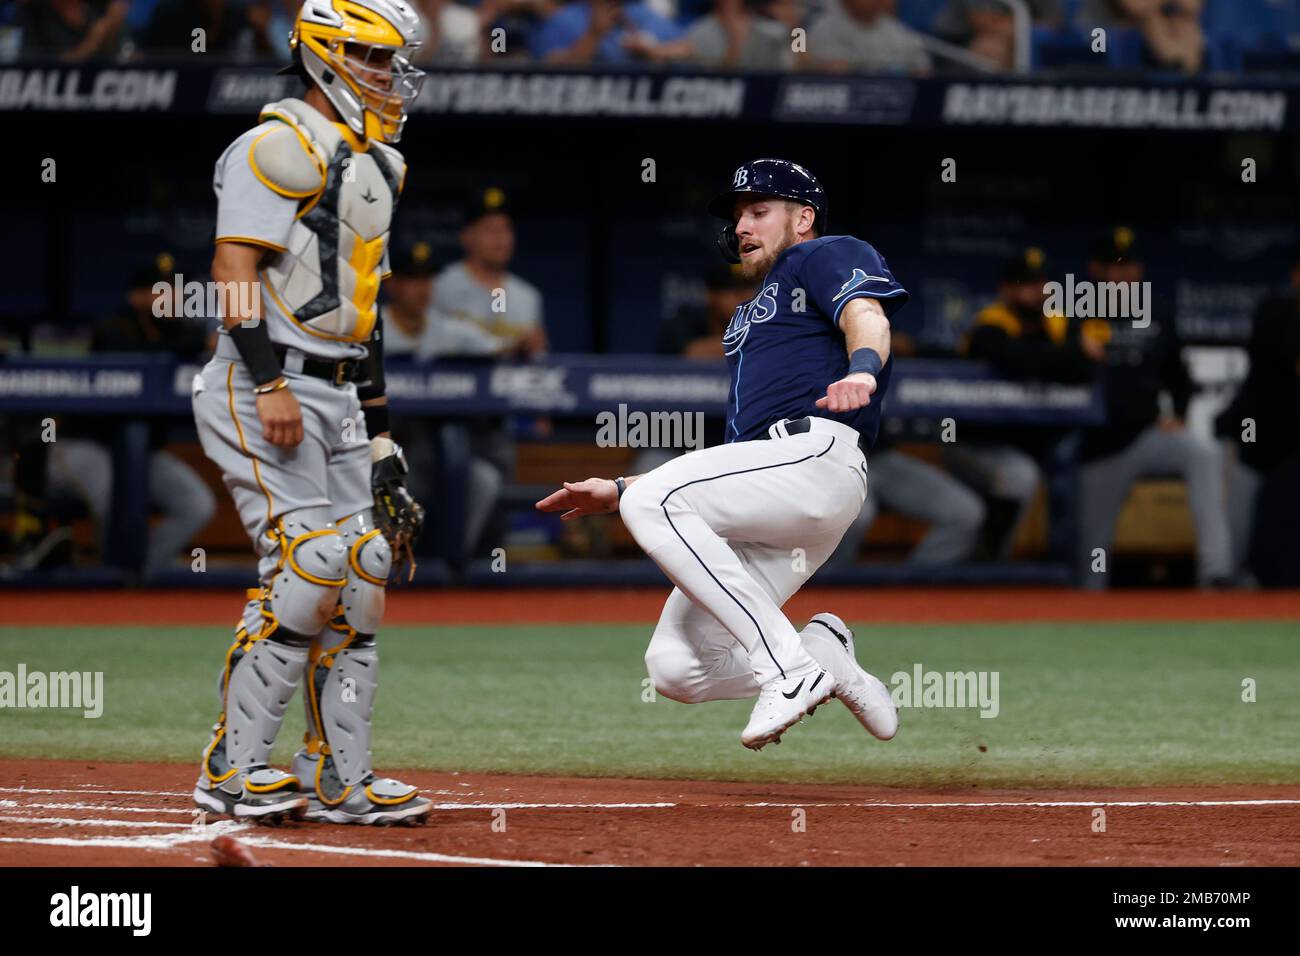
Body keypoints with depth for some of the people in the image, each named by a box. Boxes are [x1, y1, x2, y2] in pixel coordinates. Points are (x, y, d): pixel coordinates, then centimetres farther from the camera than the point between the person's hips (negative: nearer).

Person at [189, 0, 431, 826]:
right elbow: (235, 266, -17)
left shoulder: (373, 167, 19)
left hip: (337, 396, 9)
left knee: (362, 573, 5)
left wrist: (380, 436, 21)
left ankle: (342, 779, 10)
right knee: (307, 568, -16)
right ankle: (231, 769, -9)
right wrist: (271, 383, -25)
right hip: (263, 390, -9)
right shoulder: (285, 146, -10)